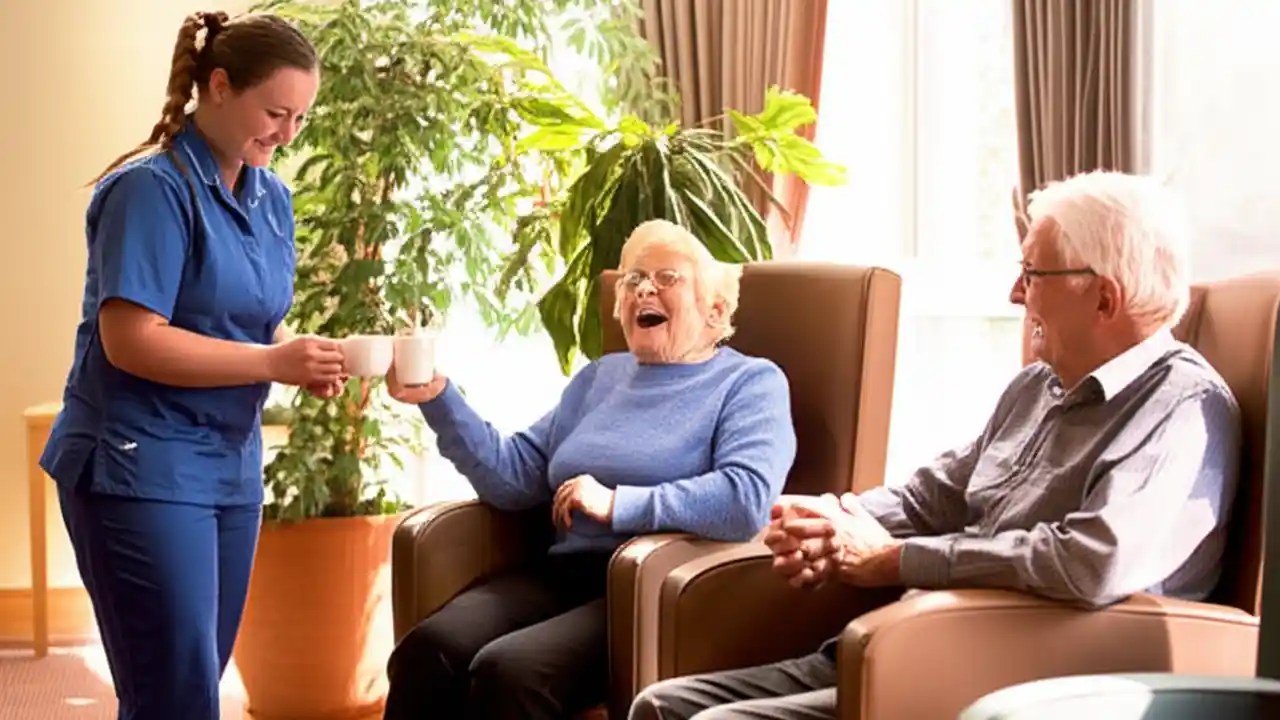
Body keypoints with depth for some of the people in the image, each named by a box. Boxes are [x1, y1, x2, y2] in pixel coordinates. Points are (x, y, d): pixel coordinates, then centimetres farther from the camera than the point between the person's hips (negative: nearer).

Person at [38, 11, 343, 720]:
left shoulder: (271, 198, 10)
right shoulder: (153, 188, -14)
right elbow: (131, 341, -21)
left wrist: (304, 364, -5)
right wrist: (273, 364, -21)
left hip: (230, 466, 8)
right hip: (141, 468, -8)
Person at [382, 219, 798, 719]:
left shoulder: (750, 382, 5)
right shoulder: (600, 376, 24)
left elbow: (748, 501, -16)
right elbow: (514, 478, 15)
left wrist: (618, 504, -13)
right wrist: (437, 398, 3)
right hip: (565, 573, 6)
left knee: (507, 670, -31)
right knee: (427, 650, -23)